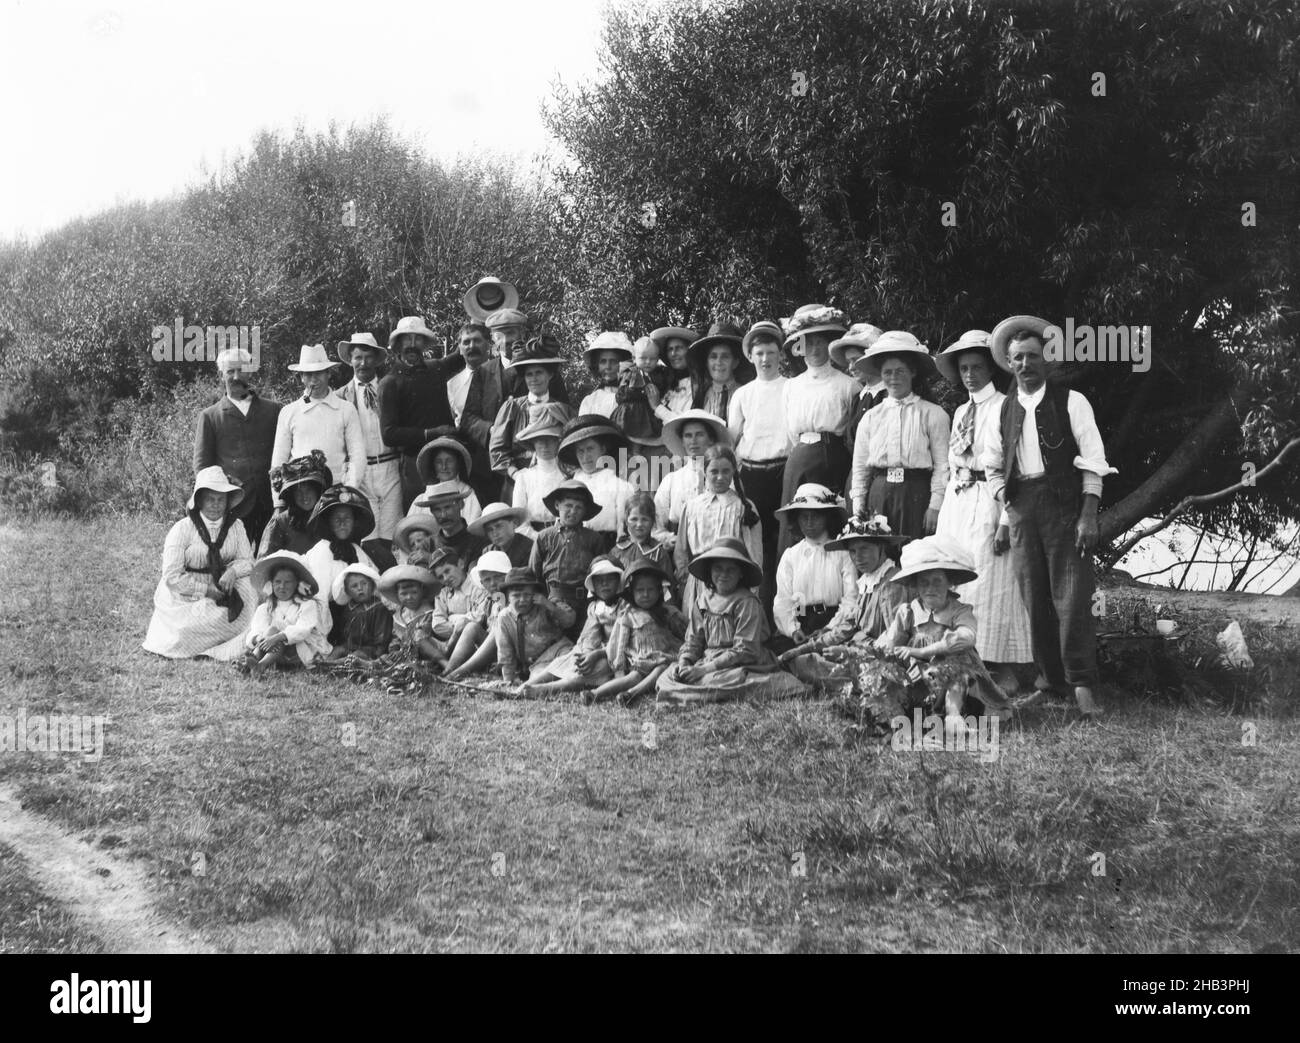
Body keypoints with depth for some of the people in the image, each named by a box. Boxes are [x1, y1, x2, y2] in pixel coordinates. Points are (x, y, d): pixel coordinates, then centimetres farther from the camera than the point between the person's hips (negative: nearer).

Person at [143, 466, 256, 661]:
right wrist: (207, 590, -20)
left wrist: (233, 572, -23)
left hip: (220, 593, 4)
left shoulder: (235, 526, 1)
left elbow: (247, 560, 1)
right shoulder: (182, 530, -12)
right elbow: (172, 578, -15)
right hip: (184, 599, -4)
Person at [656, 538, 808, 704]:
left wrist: (704, 669, -20)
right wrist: (683, 663, -12)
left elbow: (744, 650, -16)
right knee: (667, 676, -15)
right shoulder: (701, 601, 8)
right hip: (708, 663, 7)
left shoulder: (746, 603, -11)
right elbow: (693, 641, 11)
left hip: (743, 665, -7)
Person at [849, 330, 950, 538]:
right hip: (879, 495, 3)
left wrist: (935, 506, -8)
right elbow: (860, 466, 14)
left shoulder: (932, 414, 0)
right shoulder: (871, 417, 11)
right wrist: (858, 502, 7)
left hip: (915, 494, -3)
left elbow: (942, 464, -3)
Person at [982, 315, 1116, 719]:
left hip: (1063, 503, -4)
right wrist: (1008, 510, 8)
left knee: (1071, 594, -9)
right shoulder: (1006, 410, 12)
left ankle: (1081, 683, -7)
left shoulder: (1071, 402, 1)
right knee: (1034, 594, 6)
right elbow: (992, 466, 21)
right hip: (1021, 507, 4)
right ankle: (1050, 675, 17)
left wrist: (1088, 516, -12)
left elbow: (1093, 463, -4)